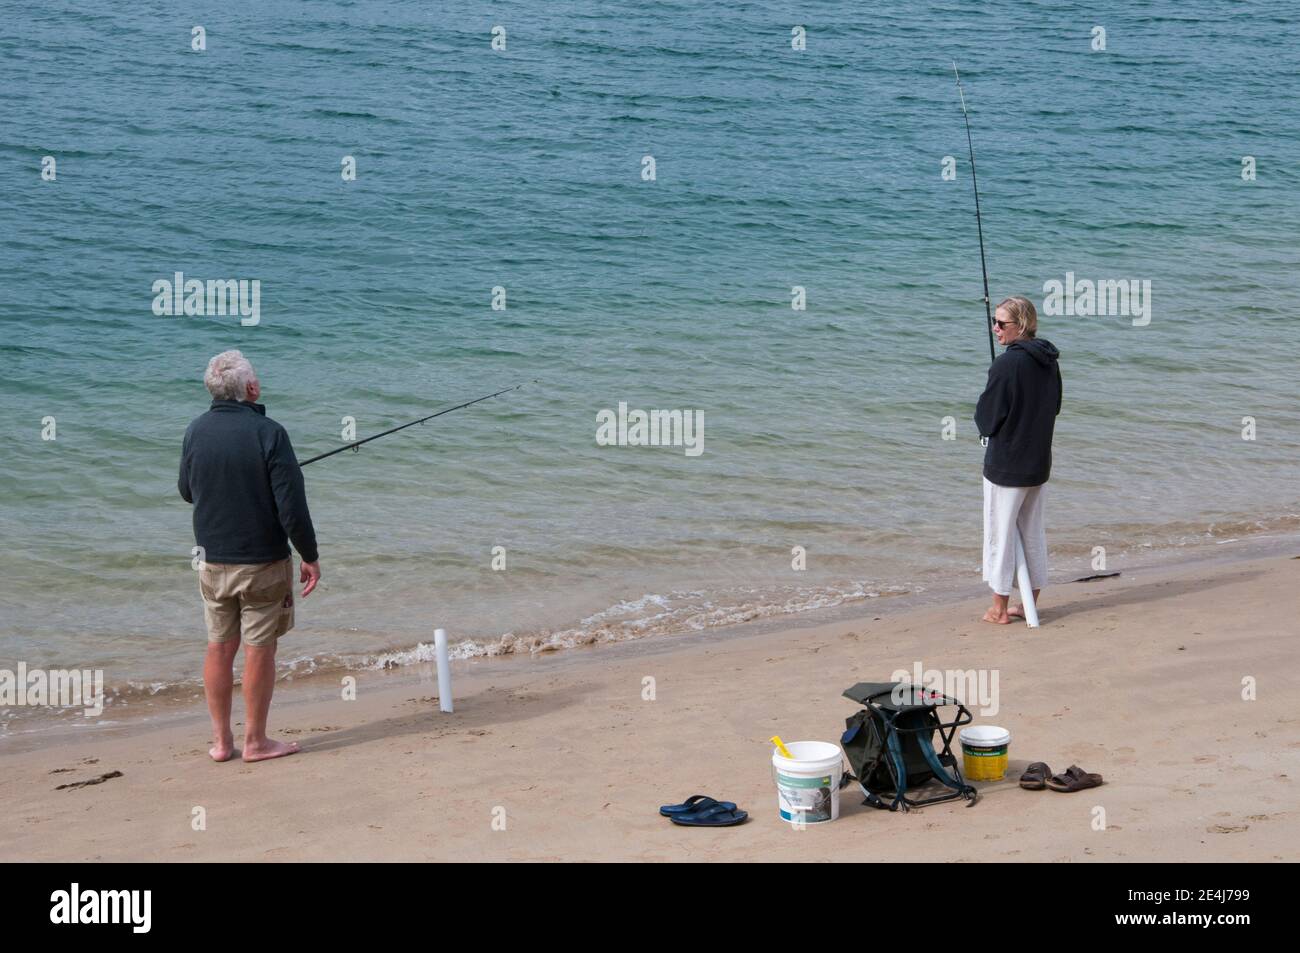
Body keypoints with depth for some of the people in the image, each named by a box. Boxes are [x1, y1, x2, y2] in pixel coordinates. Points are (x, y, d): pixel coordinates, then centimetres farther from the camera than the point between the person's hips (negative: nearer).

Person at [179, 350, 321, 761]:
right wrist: (310, 556, -7)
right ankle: (255, 741, 12)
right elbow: (292, 505, -17)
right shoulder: (267, 433, -17)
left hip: (213, 561, 5)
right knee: (259, 649, 4)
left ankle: (221, 740, 19)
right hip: (263, 560, -5)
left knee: (219, 647, 13)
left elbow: (186, 491, 14)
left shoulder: (196, 431, -1)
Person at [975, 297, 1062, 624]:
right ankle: (1030, 605, 23)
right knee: (1033, 533, 16)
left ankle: (1000, 609, 10)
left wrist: (984, 420, 6)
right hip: (1040, 463, 7)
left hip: (1005, 465, -7)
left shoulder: (1007, 364, -20)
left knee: (1000, 533, 4)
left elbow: (987, 419, -15)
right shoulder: (1049, 361, 3)